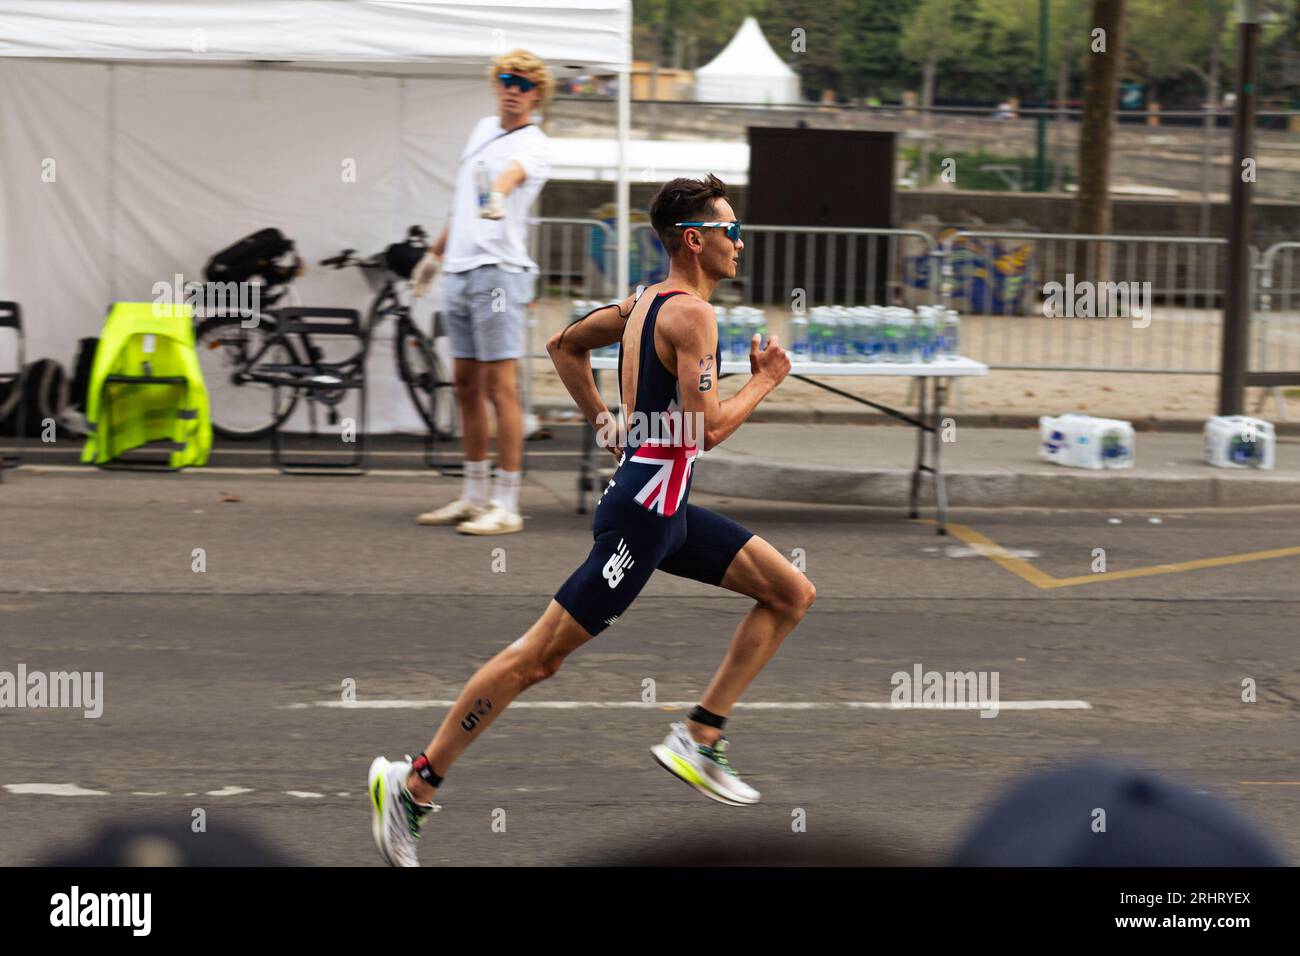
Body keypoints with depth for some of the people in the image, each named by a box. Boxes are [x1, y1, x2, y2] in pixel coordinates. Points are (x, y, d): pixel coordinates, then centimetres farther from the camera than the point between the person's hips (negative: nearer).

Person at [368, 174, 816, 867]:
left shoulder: (645, 302, 13)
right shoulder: (691, 314, -16)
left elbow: (564, 346, 26)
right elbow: (707, 429, -21)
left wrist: (606, 427, 24)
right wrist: (763, 381, -6)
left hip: (665, 505, 10)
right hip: (643, 509, -10)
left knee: (793, 594, 10)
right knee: (541, 654, -7)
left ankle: (697, 740, 8)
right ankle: (414, 783, -2)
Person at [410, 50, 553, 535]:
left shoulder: (532, 145, -7)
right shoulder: (483, 129, 18)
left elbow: (512, 172, -31)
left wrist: (497, 195, -53)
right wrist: (435, 252, 32)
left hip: (497, 272, -8)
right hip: (458, 272, 8)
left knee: (500, 386, -9)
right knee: (465, 385, 12)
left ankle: (506, 506, -7)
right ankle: (474, 497, 21)